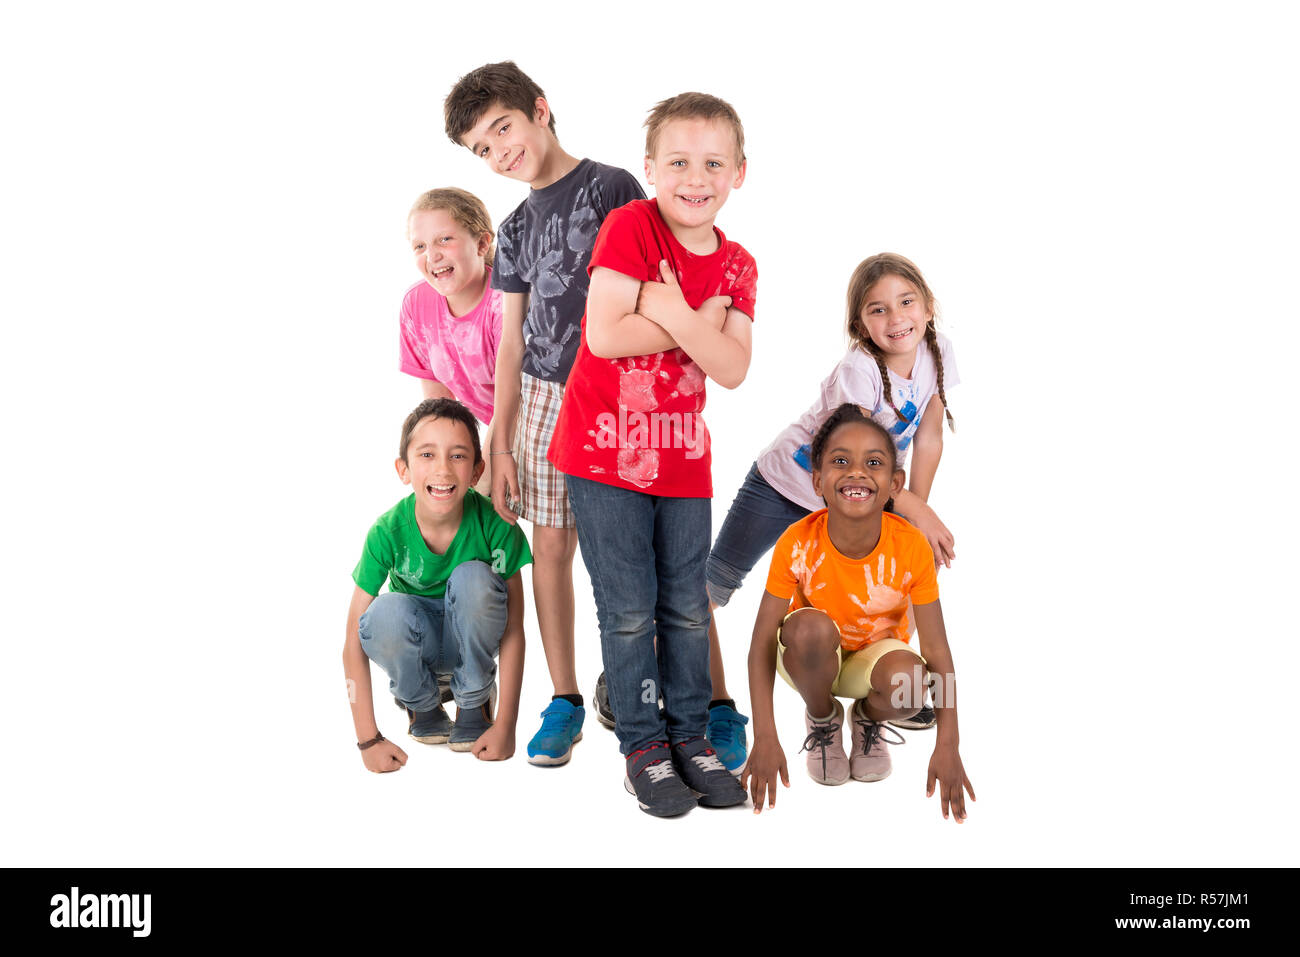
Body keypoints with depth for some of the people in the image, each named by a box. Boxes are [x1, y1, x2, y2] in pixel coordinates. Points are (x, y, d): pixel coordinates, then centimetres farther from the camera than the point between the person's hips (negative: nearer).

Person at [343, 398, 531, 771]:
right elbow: (354, 641, -20)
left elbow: (512, 630, -19)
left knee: (474, 577, -32)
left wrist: (505, 725, -21)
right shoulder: (388, 532, -24)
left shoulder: (494, 524, -25)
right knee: (388, 614, -35)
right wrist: (368, 738, -23)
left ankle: (474, 705, -6)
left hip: (471, 636, 0)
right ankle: (422, 706, 0)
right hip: (418, 641, 0)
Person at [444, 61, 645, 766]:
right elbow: (512, 341, 14)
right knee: (552, 547, 4)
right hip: (544, 398, 5)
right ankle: (564, 700, 13)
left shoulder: (612, 187, -2)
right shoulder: (516, 227, 14)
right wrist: (500, 445, 9)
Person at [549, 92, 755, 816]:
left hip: (683, 456, 4)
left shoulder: (737, 267, 3)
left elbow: (732, 369, -8)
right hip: (605, 451, -4)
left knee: (687, 606, 12)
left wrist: (673, 313, -20)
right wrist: (701, 321, -15)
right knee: (630, 609, 3)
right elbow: (605, 335, -22)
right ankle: (643, 744, 18)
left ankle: (689, 734, 27)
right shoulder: (630, 227, -11)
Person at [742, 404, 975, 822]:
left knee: (906, 684, -34)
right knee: (812, 628, -36)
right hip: (813, 658, 0)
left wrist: (947, 746, -24)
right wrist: (765, 738, -30)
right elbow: (763, 642, -23)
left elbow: (936, 650, -19)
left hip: (876, 652, 1)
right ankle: (822, 719, -2)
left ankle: (867, 719, 6)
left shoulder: (912, 547, -24)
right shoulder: (798, 544, -27)